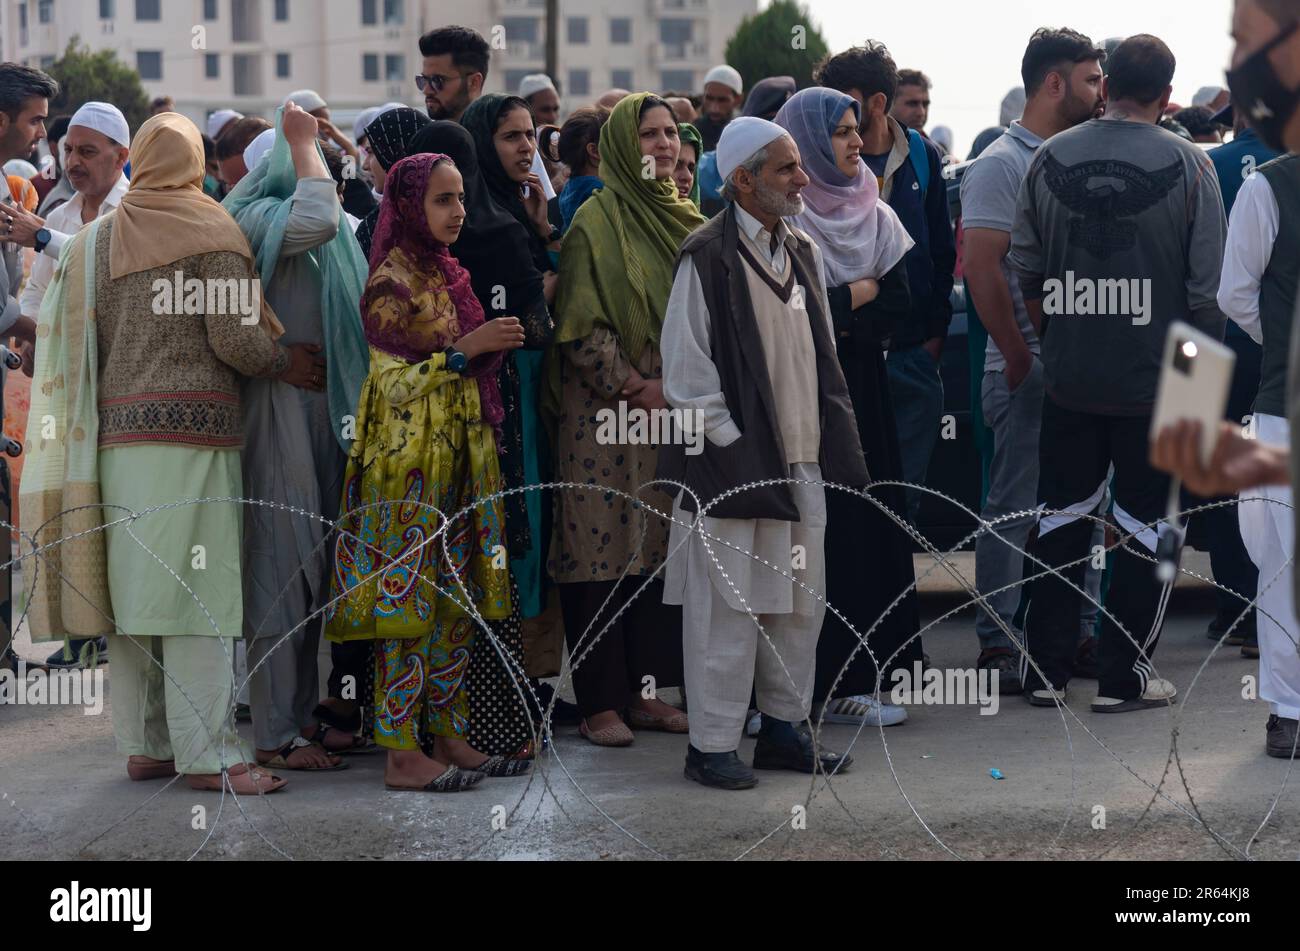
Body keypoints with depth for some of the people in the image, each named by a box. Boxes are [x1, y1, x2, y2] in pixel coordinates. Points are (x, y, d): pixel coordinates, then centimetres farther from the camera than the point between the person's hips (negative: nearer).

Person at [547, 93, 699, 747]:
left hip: (674, 409, 6)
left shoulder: (683, 218, 13)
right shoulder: (595, 221, -6)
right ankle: (600, 701, 0)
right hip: (606, 412, -6)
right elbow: (580, 325, -11)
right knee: (604, 547, -4)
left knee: (658, 547, 6)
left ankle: (643, 689, 13)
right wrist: (634, 387, -15)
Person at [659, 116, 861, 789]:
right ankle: (712, 745, 5)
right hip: (732, 465, -7)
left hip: (802, 460, 7)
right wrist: (735, 449, -13)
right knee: (727, 607, -3)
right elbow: (686, 374, -11)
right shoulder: (707, 259, -10)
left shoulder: (803, 253, 13)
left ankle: (784, 729, 23)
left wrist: (832, 450, 10)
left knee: (800, 602, 11)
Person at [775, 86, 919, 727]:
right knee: (820, 531, -7)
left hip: (861, 392, 6)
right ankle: (822, 684, -3)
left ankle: (851, 678, 6)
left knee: (867, 525, 2)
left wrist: (839, 322, -10)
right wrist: (860, 293, -4)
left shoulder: (872, 212, 13)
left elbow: (899, 302, 6)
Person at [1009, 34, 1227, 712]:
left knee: (1061, 520, 14)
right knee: (1144, 528, 7)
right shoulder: (1187, 166, -8)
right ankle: (1123, 679, 11)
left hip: (1069, 377, 3)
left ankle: (1045, 670, 18)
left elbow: (1024, 270, 5)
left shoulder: (1050, 158, 0)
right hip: (1156, 382, -3)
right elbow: (1208, 286, -7)